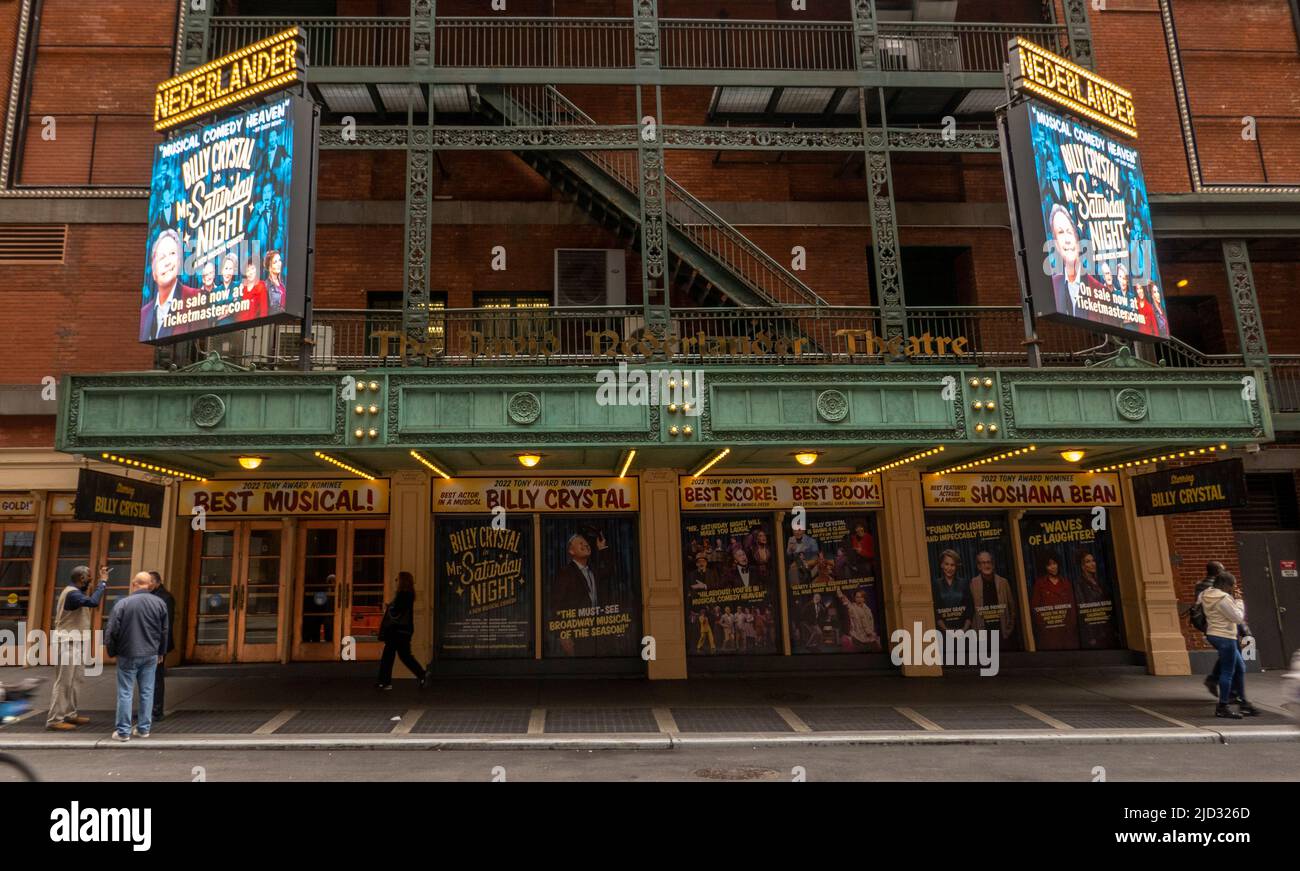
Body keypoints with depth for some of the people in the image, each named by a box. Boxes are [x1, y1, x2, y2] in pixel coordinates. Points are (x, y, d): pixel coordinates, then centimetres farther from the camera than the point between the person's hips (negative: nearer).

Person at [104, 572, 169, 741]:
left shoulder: (123, 604, -9)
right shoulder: (159, 603, 1)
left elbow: (111, 631, -7)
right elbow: (164, 631, 8)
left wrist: (112, 651, 9)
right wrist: (161, 652, 20)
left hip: (128, 655, -2)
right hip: (150, 655, 2)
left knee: (125, 693, 5)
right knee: (147, 692, 9)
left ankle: (123, 731, 8)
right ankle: (144, 729, 14)